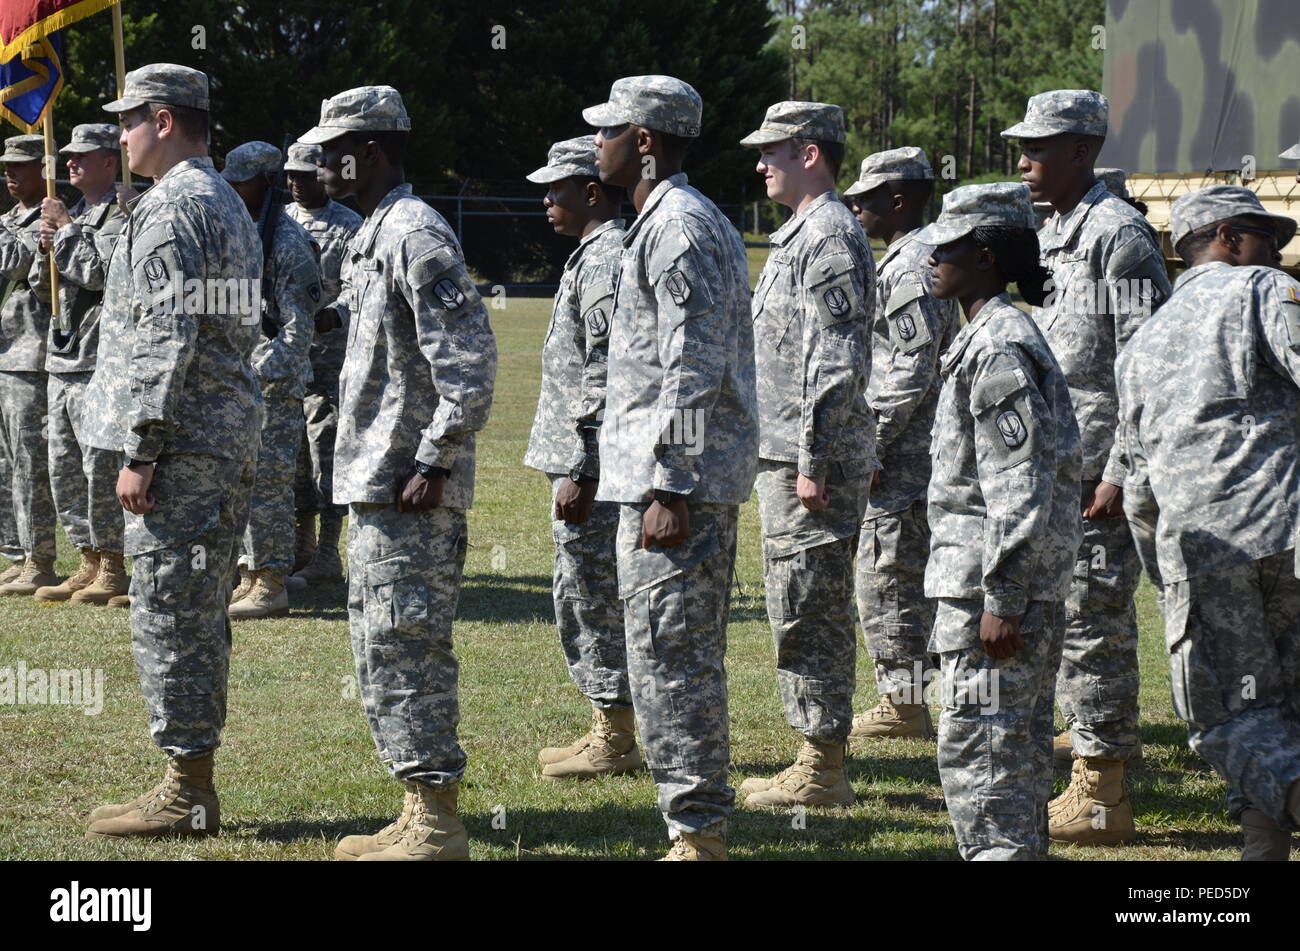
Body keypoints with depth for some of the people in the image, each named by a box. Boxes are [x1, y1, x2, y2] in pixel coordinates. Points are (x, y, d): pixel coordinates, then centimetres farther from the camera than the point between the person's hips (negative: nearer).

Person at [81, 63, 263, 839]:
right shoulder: (230, 204, 18)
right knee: (201, 618, 13)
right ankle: (194, 785, 18)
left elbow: (165, 339, -20)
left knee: (169, 617, -6)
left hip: (183, 448, -10)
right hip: (230, 440, 10)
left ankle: (187, 796, -4)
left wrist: (139, 452, -19)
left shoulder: (172, 208, -14)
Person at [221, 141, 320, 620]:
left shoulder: (288, 242, -12)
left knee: (268, 483, -7)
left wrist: (258, 373, -19)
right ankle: (251, 576, 19)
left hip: (274, 383, -9)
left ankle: (272, 587, -4)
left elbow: (299, 327, -15)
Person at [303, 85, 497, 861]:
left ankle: (437, 824, -4)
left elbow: (470, 361, -21)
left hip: (411, 488, -11)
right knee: (384, 651, 13)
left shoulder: (417, 236, -15)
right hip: (375, 482, 11)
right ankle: (420, 817, 19)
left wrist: (435, 463, -20)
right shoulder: (374, 238, 17)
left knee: (408, 650, -8)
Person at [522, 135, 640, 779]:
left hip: (592, 463, -11)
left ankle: (615, 741, 0)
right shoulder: (593, 258, 17)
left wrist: (583, 473, -24)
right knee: (594, 599, 14)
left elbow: (608, 377, -23)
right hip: (582, 460, 11)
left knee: (591, 598, -6)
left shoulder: (607, 262, -16)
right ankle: (608, 731, 20)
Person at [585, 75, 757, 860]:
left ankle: (697, 833, -6)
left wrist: (670, 489, -22)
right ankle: (701, 828, 18)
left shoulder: (677, 228, -14)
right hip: (694, 478, 11)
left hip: (677, 479, -11)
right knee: (687, 660, 13)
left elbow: (693, 370, -20)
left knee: (670, 657, -8)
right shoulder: (690, 221, 19)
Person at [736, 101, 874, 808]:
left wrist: (815, 464, -23)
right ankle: (819, 760, 18)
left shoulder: (830, 237, -15)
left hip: (809, 461, -11)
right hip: (786, 457, 11)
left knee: (807, 614, -7)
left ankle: (822, 770, -3)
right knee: (807, 613, 13)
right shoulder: (801, 234, 18)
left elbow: (836, 364, -21)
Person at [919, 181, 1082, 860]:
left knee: (977, 744, -8)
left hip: (995, 580, -10)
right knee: (1017, 744, 15)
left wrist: (1002, 600, -21)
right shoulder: (987, 337, 16)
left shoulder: (998, 347, -16)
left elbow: (1018, 486, -21)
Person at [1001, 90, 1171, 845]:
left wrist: (1120, 473, -20)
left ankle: (1102, 799, -3)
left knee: (1093, 625, -7)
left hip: (1097, 474, -10)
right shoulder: (1052, 236, 16)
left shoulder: (1119, 235, -13)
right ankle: (1094, 770, 27)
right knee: (1067, 623, 15)